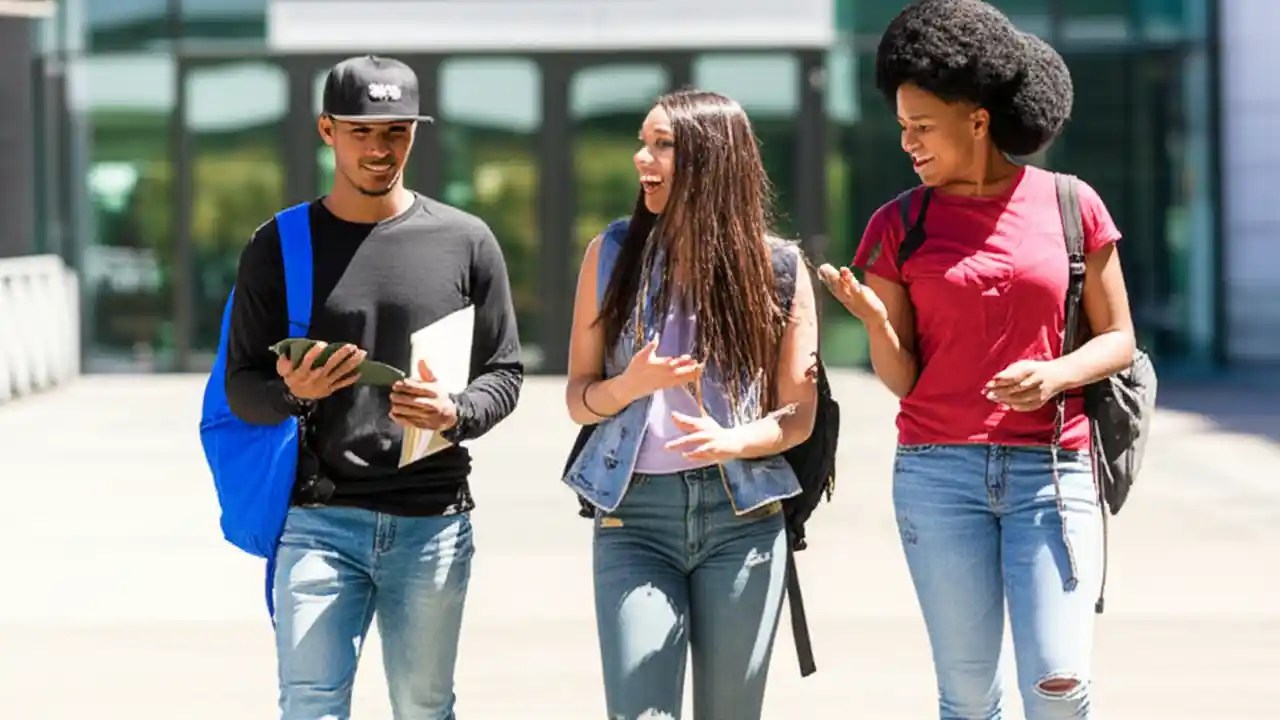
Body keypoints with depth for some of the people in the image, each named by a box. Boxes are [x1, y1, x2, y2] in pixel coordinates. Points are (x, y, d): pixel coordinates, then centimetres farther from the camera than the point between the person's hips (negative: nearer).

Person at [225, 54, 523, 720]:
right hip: (318, 520, -1)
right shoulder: (279, 246, 5)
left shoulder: (466, 242, 6)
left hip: (432, 521, 1)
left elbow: (505, 375, 8)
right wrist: (292, 392, -17)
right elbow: (240, 390, 5)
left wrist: (453, 415, -14)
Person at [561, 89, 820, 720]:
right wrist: (629, 384, -15)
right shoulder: (612, 253, 5)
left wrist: (734, 440, -17)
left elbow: (798, 414, 3)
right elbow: (578, 397, 7)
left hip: (742, 515, 0)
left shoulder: (776, 266, 2)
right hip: (635, 513, 0)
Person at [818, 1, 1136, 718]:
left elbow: (1117, 339, 8)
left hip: (1051, 471, -1)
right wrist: (872, 315, -15)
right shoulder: (900, 226, 4)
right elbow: (902, 378, 4)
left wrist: (1056, 375, -12)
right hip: (939, 471, 1)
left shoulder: (1072, 206, 3)